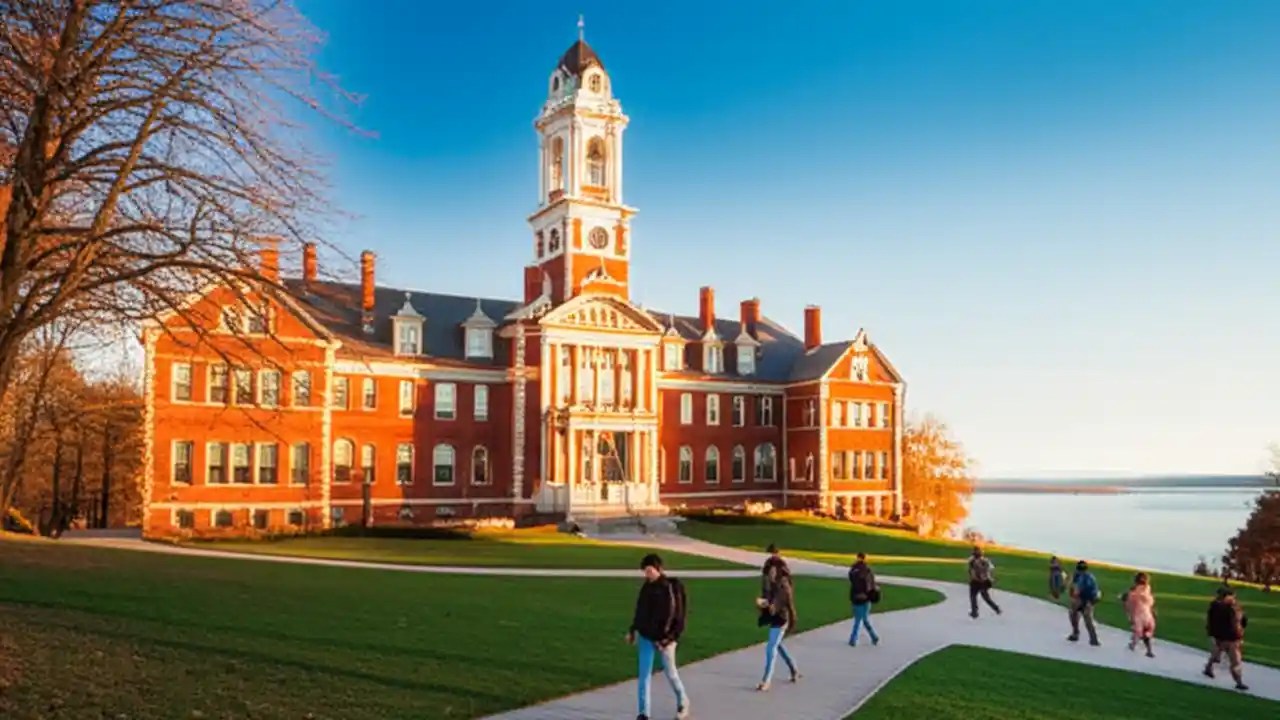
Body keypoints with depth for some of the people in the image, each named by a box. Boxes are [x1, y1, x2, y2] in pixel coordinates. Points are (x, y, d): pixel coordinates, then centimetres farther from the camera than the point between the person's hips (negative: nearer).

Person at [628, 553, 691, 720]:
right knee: (644, 675, 3)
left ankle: (683, 702, 35)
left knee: (670, 673, 10)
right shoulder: (647, 586, 4)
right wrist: (632, 630, 13)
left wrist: (670, 638, -21)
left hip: (664, 639, -5)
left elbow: (678, 616, -15)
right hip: (645, 637, 5)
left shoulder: (672, 587, -15)